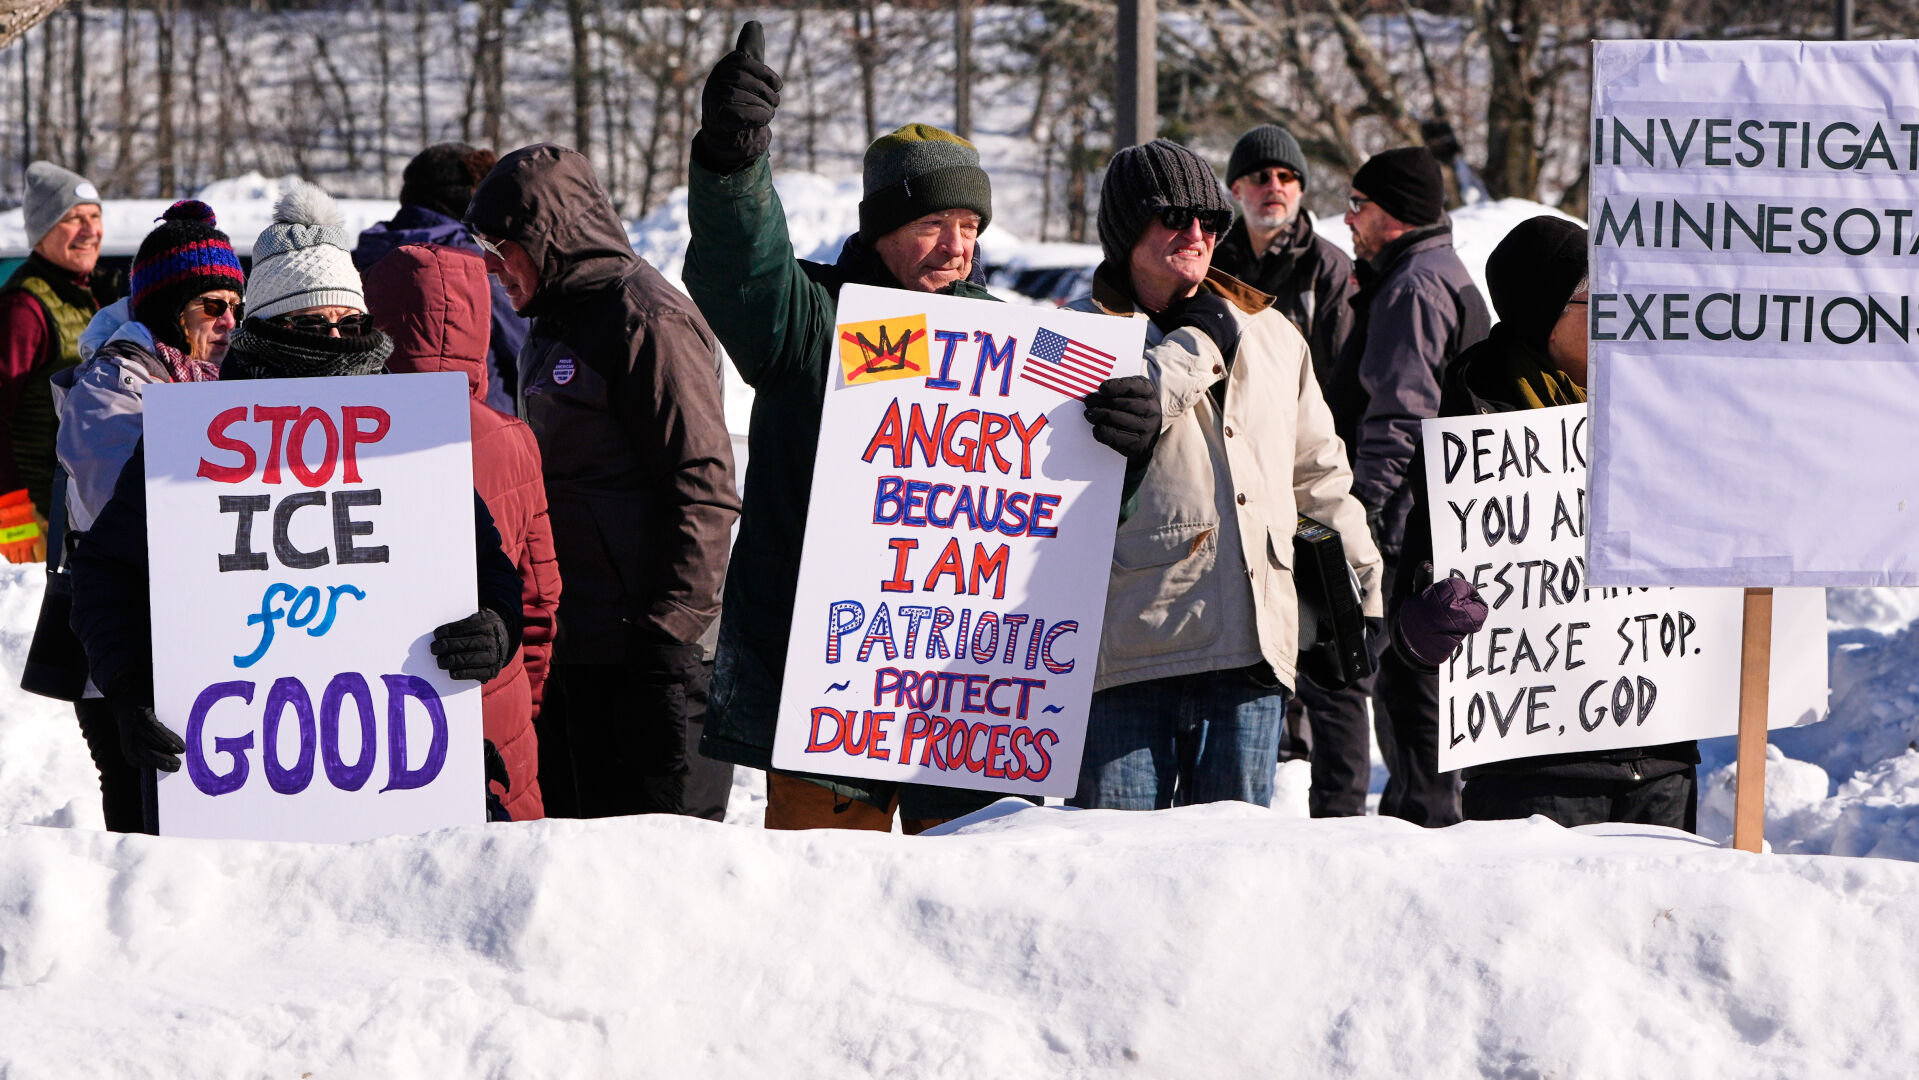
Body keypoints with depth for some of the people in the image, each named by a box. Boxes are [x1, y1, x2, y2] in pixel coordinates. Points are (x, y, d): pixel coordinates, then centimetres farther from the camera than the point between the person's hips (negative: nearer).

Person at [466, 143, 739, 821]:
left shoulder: (647, 321, -13)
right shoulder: (552, 325, 18)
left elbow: (703, 490, -18)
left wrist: (669, 630, -22)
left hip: (652, 642, -10)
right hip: (578, 649, 10)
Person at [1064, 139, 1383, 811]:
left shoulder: (1269, 333, 20)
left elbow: (1320, 472, 29)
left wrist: (1365, 589, 26)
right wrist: (1198, 345, -6)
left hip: (1252, 652, 4)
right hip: (1131, 653, -4)